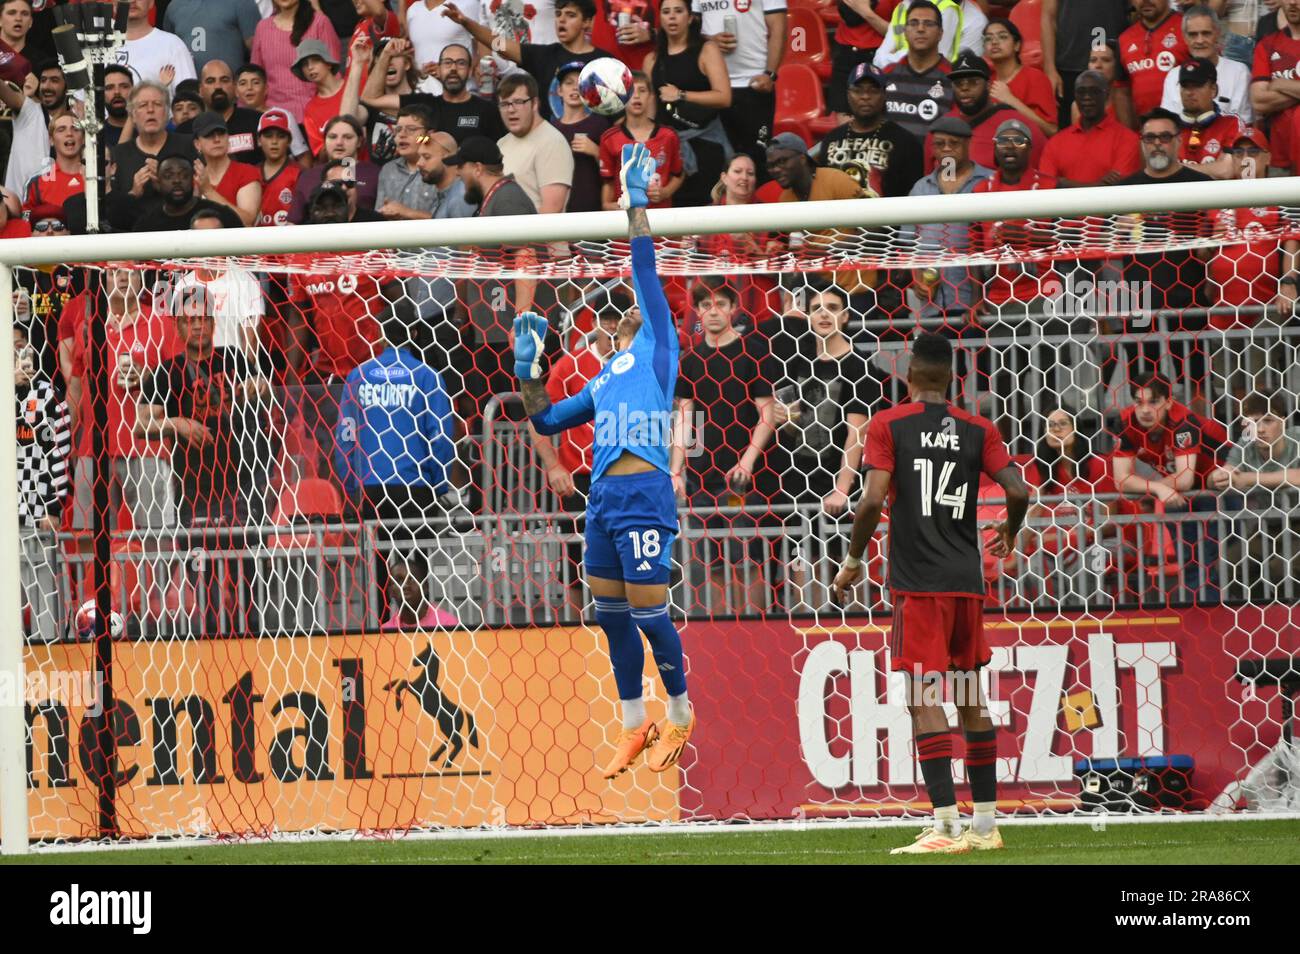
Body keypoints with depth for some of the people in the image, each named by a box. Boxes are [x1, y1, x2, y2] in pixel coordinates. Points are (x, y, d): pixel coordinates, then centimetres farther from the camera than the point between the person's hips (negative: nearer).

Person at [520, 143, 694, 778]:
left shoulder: (658, 345, 9)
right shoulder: (602, 381, 26)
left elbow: (646, 277, 0)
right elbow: (546, 420, 31)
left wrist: (636, 204, -2)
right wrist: (527, 368, 21)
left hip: (645, 497, -7)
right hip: (603, 500, 7)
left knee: (649, 615, -5)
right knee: (612, 616, 9)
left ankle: (680, 715, 12)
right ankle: (634, 727, 19)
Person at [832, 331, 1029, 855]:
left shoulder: (888, 425, -3)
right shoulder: (978, 430, 7)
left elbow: (873, 500, -13)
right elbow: (1018, 491, -2)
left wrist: (853, 561, 0)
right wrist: (1009, 533, 20)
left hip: (917, 581, -4)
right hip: (967, 578, 4)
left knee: (923, 699, -7)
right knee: (971, 699, 14)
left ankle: (948, 826, -15)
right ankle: (985, 823, 17)